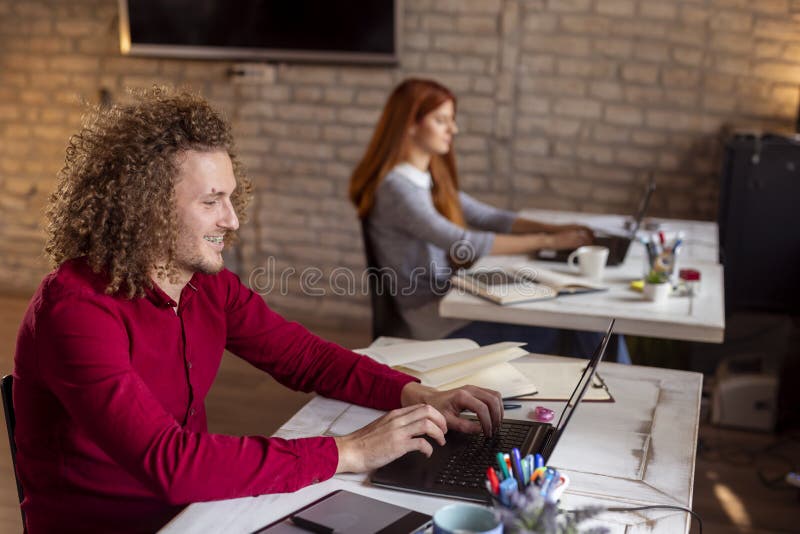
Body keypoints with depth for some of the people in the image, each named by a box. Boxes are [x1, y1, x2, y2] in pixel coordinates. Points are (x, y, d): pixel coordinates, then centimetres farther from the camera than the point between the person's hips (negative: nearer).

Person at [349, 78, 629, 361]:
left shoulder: (432, 178, 14)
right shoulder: (396, 187, -16)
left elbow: (486, 216, 15)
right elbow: (461, 245, -23)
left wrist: (554, 228, 0)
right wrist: (546, 242, -19)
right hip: (438, 322, -8)